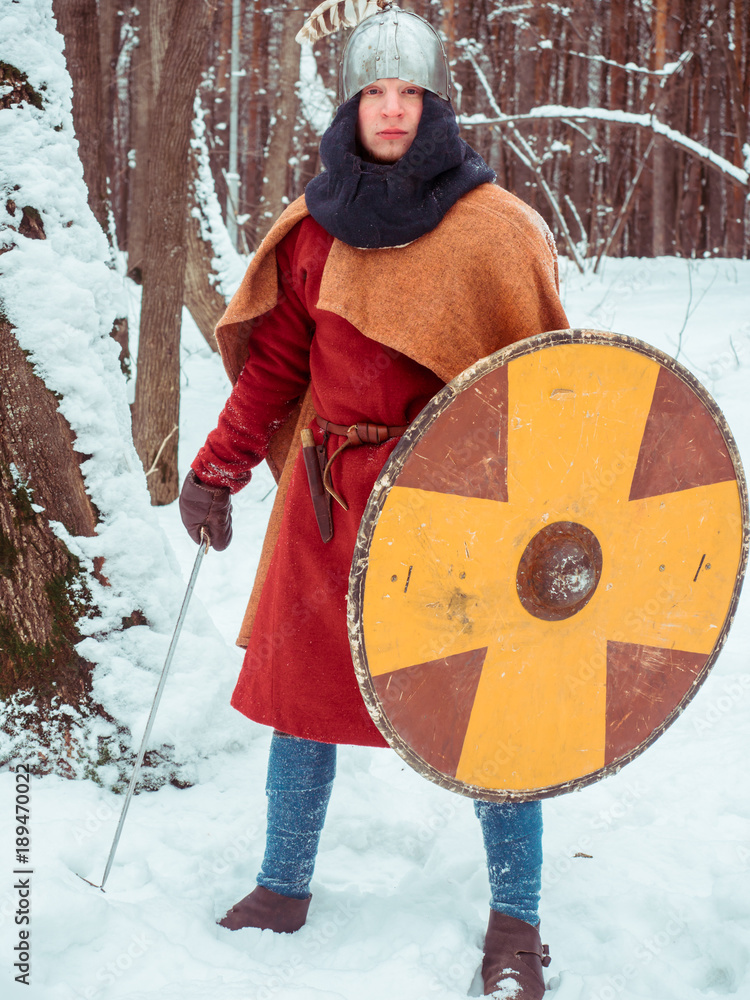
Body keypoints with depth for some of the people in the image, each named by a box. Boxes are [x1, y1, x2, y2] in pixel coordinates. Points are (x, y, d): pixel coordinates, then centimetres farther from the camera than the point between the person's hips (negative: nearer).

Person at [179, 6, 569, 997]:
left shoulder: (493, 226, -5)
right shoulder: (317, 225, 6)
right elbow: (275, 359, 10)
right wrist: (216, 472, 3)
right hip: (331, 496, 4)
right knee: (299, 685, 9)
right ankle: (283, 889, 28)